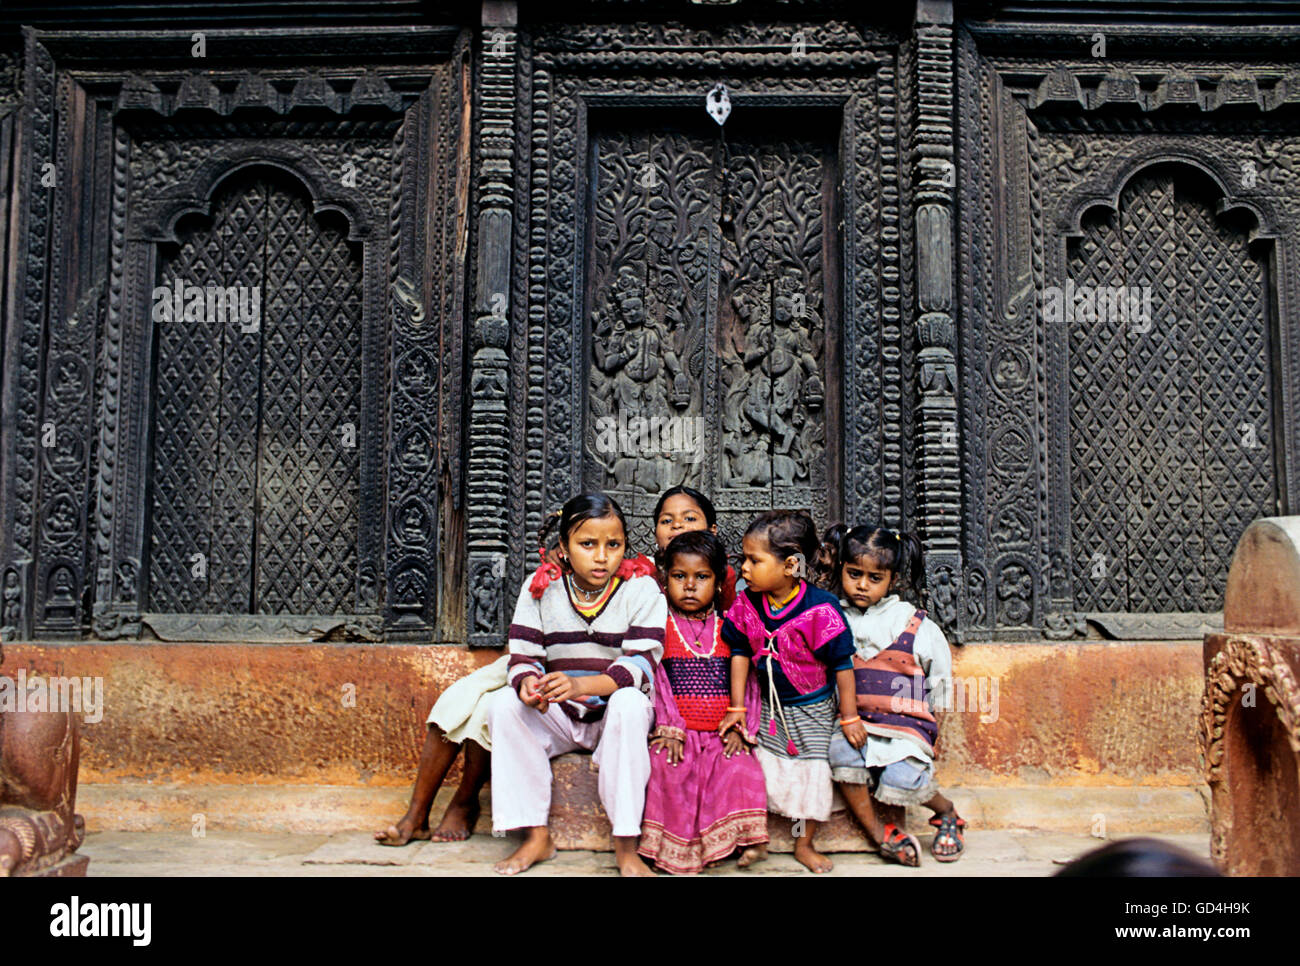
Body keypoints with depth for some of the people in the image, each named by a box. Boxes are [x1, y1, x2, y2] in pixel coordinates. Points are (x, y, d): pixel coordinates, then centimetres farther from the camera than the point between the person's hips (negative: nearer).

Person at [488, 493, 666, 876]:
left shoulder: (642, 589, -7)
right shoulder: (540, 588, 1)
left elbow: (642, 662, -18)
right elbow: (523, 655, -2)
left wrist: (581, 685, -35)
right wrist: (528, 682, -29)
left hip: (615, 712, -3)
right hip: (557, 716, 3)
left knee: (630, 704, -35)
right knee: (503, 705, -23)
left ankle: (626, 844, -27)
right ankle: (536, 835, -16)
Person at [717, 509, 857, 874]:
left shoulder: (820, 608, -27)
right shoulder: (746, 604, -12)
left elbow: (841, 664, -18)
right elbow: (740, 652, 0)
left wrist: (849, 717, -12)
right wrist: (737, 707, -1)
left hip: (813, 710, -3)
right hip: (769, 707, 3)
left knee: (812, 771, 4)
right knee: (764, 766, 7)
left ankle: (804, 844, 23)